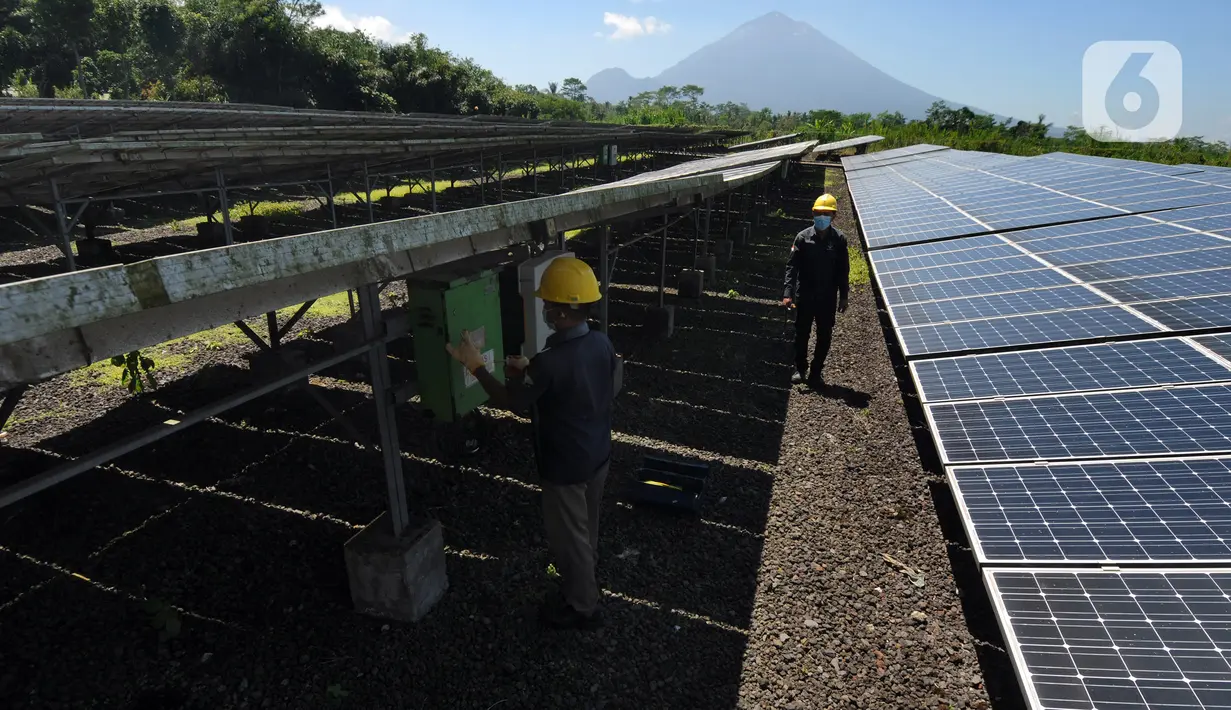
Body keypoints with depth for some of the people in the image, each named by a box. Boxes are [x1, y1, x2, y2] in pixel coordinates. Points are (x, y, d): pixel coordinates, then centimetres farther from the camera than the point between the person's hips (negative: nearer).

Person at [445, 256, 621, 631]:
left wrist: (475, 365, -8)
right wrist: (529, 371, 6)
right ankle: (582, 580, 51)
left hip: (566, 467, -7)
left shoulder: (549, 363, -32)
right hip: (598, 456, 8)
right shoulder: (602, 343, -9)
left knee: (568, 536, 15)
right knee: (586, 527, 28)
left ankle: (582, 607, 34)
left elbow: (509, 401, -17)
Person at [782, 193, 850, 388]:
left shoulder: (839, 239, -1)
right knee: (801, 334, 9)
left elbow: (843, 271, 3)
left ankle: (816, 371, 21)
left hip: (828, 298, 1)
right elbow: (792, 266, -6)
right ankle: (800, 369, 26)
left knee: (824, 337, 7)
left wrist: (843, 296, 2)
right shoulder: (803, 237, -4)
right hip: (804, 296, 0)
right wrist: (788, 293, -14)